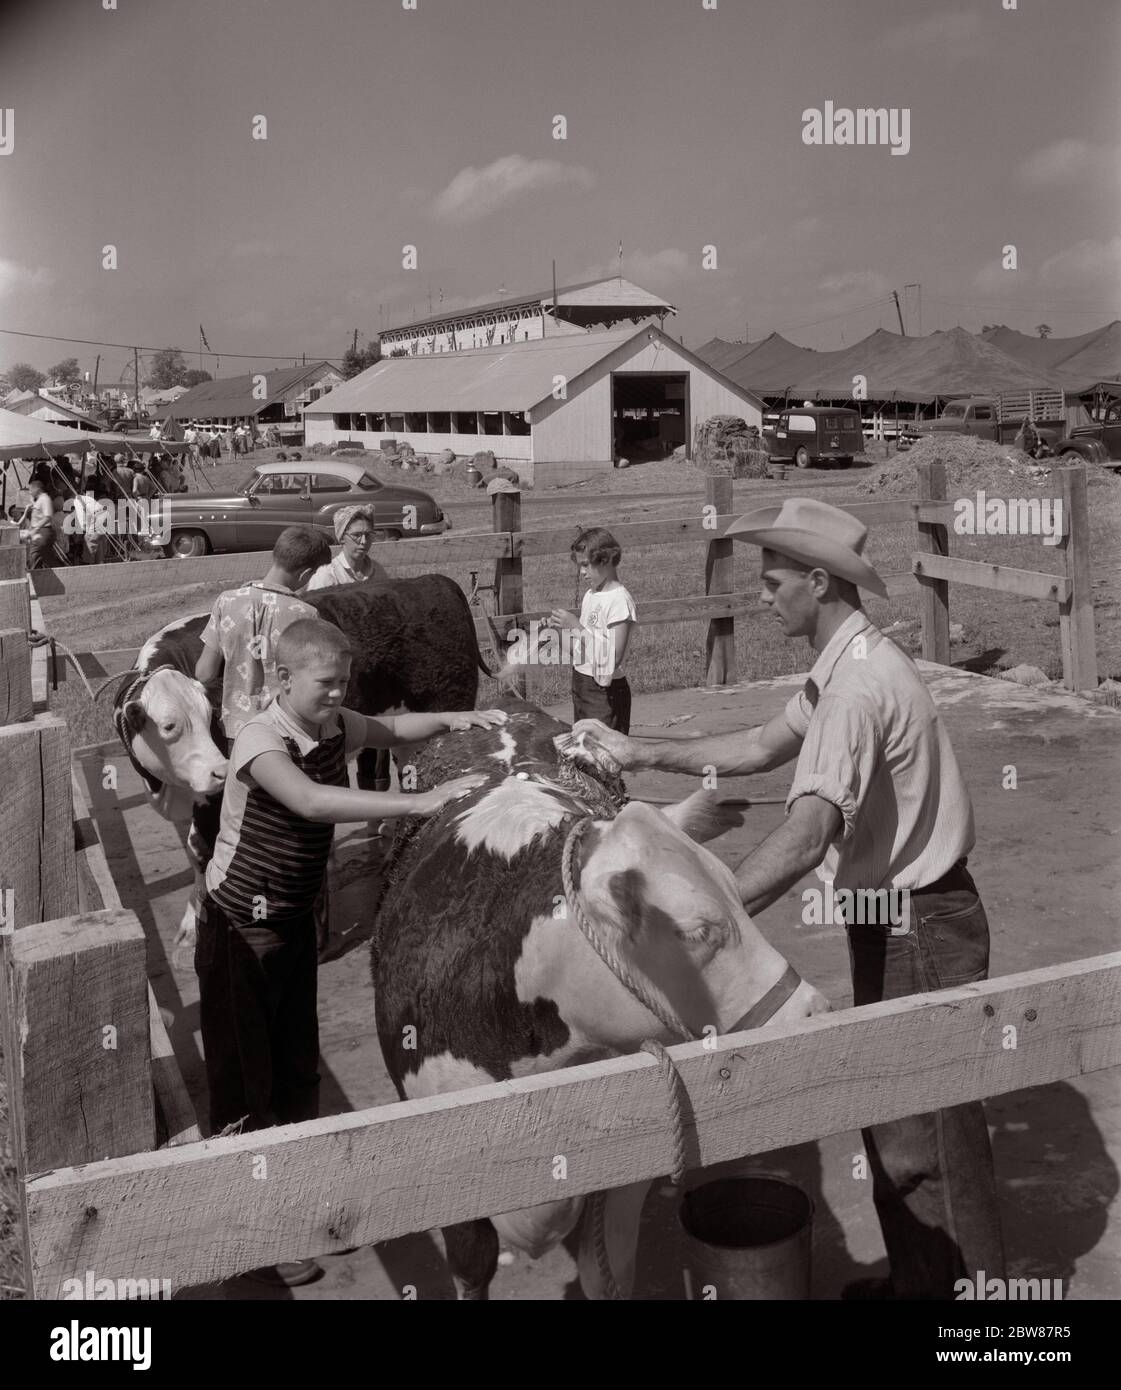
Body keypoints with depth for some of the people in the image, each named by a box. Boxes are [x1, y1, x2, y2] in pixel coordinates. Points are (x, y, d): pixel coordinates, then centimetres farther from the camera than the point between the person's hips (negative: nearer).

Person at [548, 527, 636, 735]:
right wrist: (564, 626, -2)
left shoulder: (619, 600, -16)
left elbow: (614, 655, -23)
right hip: (580, 684, 8)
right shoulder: (590, 594, 9)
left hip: (605, 690, -8)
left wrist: (576, 625, -20)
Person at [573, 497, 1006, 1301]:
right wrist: (644, 755, 14)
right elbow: (764, 747, 17)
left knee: (929, 1129, 4)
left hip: (920, 926, -10)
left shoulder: (859, 685, -27)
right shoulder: (845, 665, 5)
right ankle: (915, 1278, 37)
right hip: (892, 913, 10)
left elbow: (805, 839, -37)